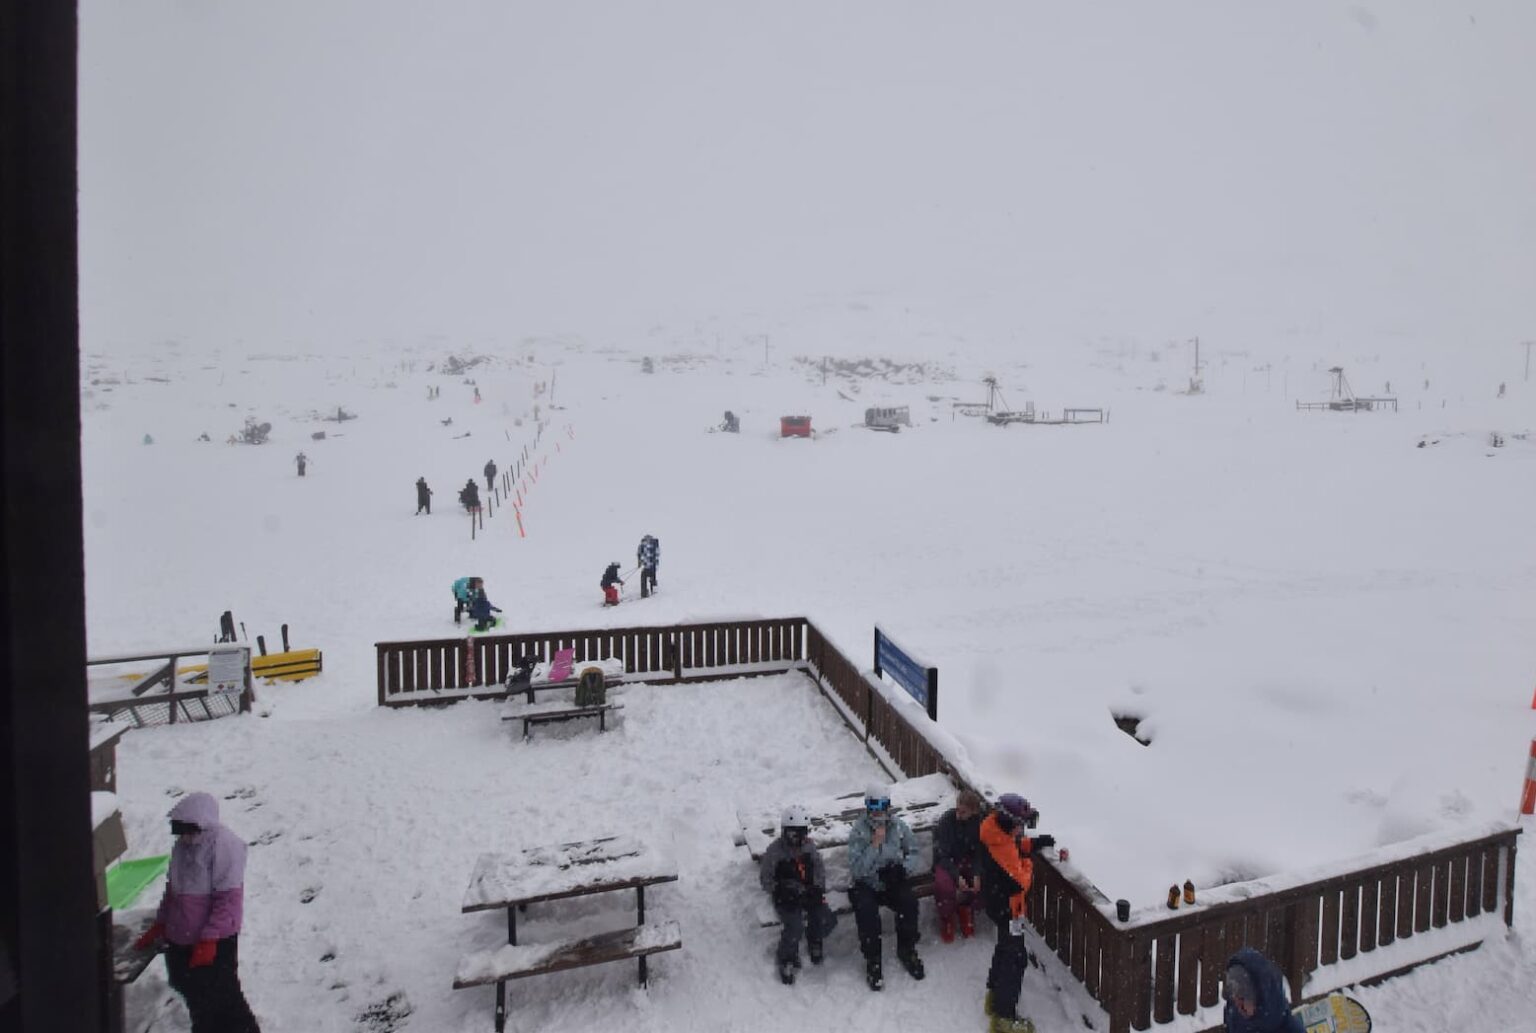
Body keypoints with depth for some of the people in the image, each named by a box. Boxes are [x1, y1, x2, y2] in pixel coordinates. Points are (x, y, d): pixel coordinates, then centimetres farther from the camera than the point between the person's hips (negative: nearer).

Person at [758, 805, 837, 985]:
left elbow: (820, 870, 11)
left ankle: (814, 943, 19)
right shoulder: (774, 851, -11)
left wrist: (818, 888, -6)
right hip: (785, 897, -4)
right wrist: (782, 892, -20)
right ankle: (786, 960, 1)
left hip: (808, 893, 4)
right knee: (795, 926, -27)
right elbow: (765, 878, -6)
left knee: (827, 920, -15)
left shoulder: (809, 847, 2)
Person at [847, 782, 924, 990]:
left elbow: (913, 852, 5)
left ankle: (906, 950, 1)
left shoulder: (898, 826, -2)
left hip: (894, 882, 3)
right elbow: (857, 869, -20)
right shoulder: (858, 832, -12)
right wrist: (875, 844, -26)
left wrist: (903, 868, -16)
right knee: (867, 910, -30)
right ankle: (872, 961, -9)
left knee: (909, 902, -25)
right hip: (866, 885, -2)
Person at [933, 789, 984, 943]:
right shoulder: (946, 819, -22)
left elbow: (980, 852, -9)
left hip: (968, 860, 3)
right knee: (945, 885, -31)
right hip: (946, 861, -3)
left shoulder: (979, 821, -15)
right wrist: (957, 876, -32)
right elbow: (942, 854, -20)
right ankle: (946, 919, -3)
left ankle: (964, 908, 6)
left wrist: (977, 874, -26)